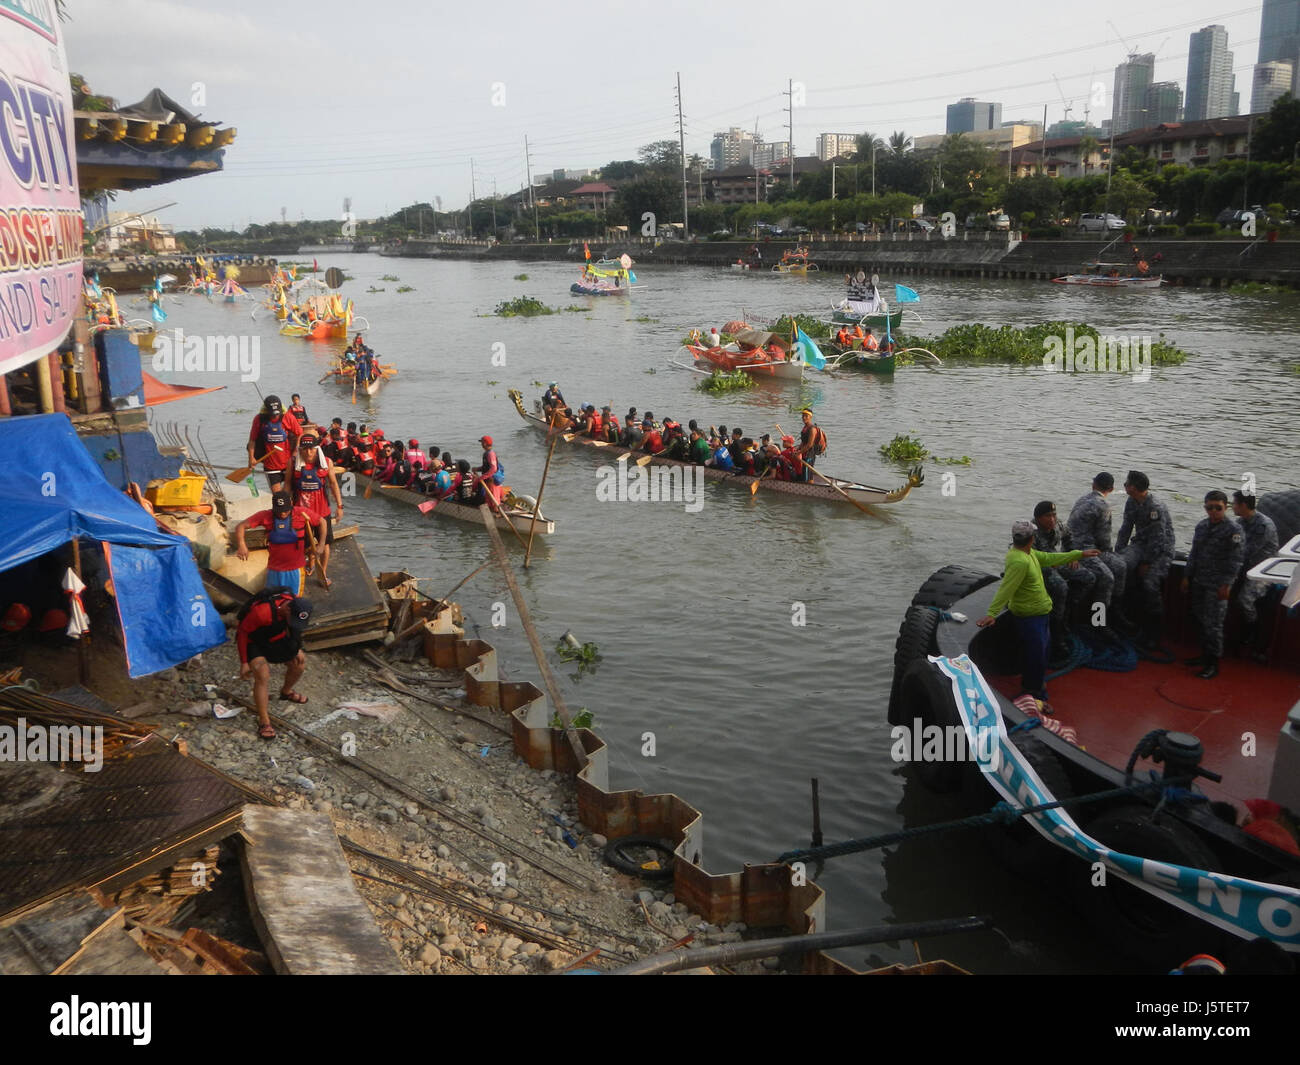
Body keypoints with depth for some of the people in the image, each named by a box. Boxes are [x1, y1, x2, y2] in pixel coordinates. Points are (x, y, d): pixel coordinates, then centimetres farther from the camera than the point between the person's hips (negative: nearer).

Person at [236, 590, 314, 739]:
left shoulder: (298, 605, -21)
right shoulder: (262, 611, -41)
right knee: (263, 675, -23)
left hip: (275, 640, 6)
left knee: (299, 665, 9)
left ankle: (286, 692, 40)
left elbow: (295, 629, 3)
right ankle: (264, 721, -16)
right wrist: (244, 662, -21)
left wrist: (297, 648, -1)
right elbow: (242, 632, -26)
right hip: (252, 641, -6)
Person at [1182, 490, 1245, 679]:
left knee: (1213, 623, -5)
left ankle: (1213, 663, 3)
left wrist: (1226, 584, -16)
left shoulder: (1233, 530, -11)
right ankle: (1205, 654, 28)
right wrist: (1187, 576, 16)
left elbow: (1235, 560, -13)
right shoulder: (1201, 526, 9)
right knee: (1199, 618, 13)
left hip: (1217, 585, -7)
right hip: (1199, 582, 7)